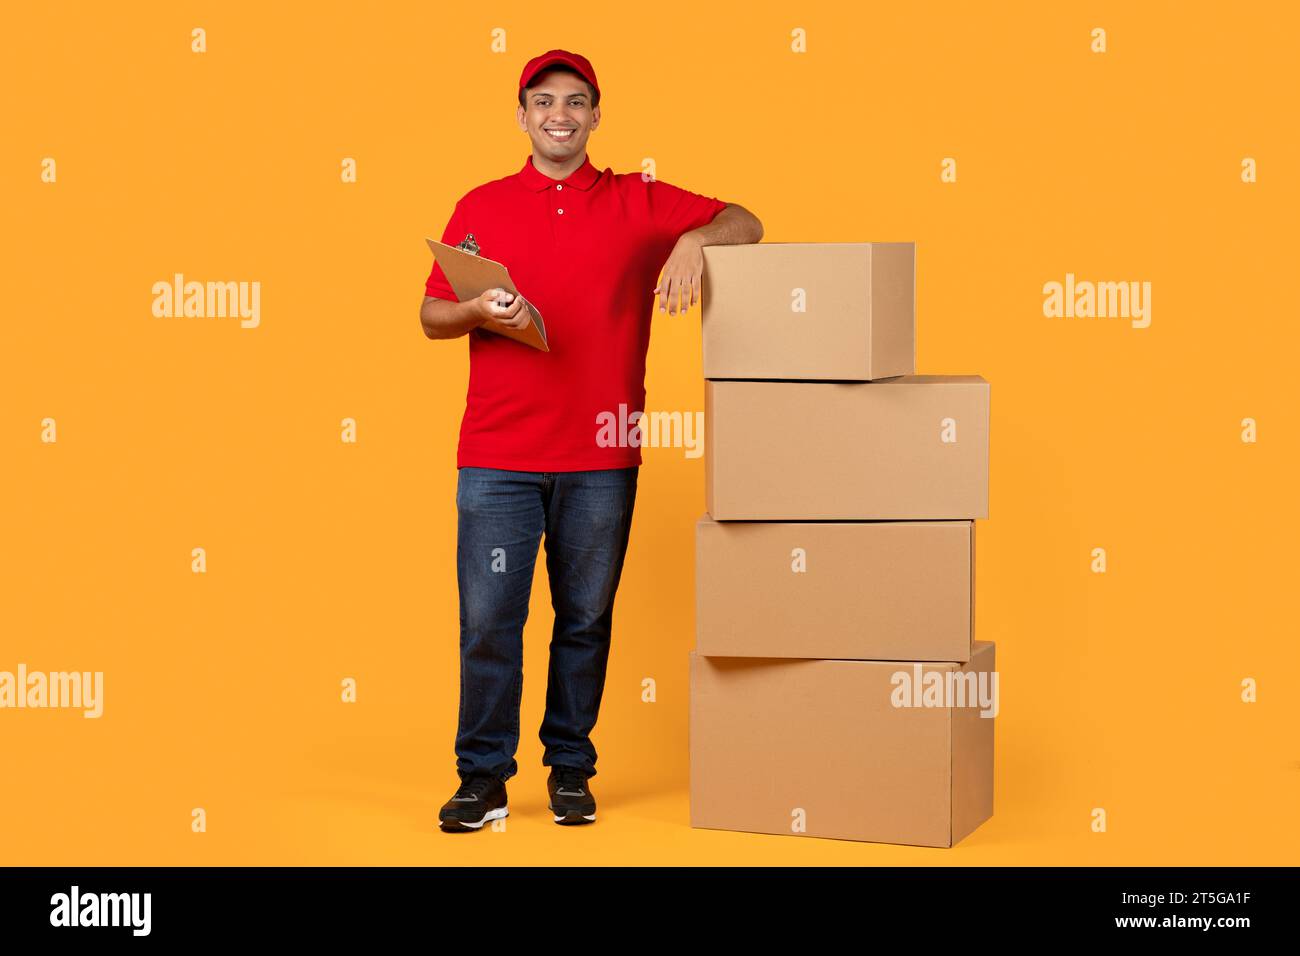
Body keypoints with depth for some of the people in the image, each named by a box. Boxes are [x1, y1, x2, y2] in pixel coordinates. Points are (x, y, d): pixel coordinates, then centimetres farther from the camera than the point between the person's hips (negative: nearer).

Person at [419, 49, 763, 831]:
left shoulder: (639, 204, 7)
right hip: (498, 453, 0)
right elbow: (432, 316, 9)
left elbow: (744, 223, 5)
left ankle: (571, 770, 19)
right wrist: (479, 313, -12)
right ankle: (484, 776, 9)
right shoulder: (481, 207, 8)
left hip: (601, 458, 0)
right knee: (488, 619, -2)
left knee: (586, 619, 7)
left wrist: (695, 240, -16)